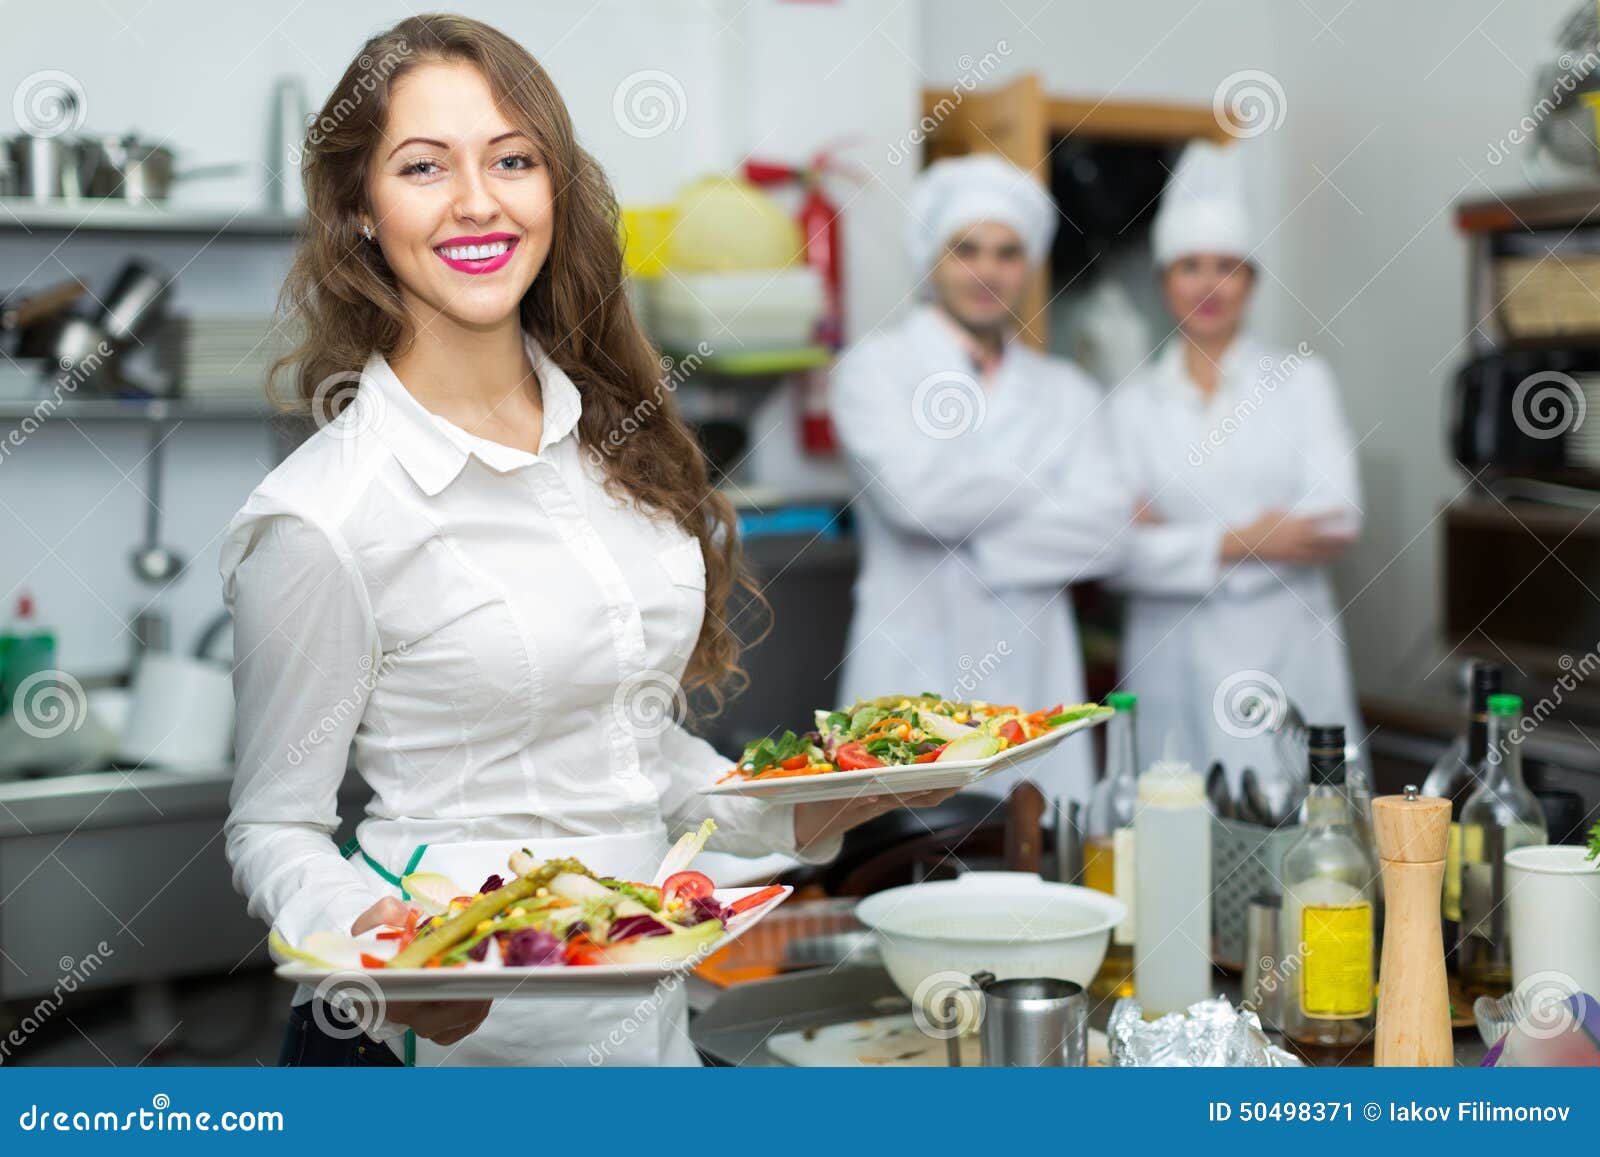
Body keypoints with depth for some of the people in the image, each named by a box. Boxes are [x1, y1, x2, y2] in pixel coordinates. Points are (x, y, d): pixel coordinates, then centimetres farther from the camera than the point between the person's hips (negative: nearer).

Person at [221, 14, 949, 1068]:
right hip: (454, 1033, -6)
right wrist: (371, 937, -28)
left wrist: (790, 819, -2)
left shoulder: (614, 434, 0)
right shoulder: (323, 518, -18)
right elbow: (273, 831, -10)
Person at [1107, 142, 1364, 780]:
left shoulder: (1302, 380, 7)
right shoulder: (1131, 404, 7)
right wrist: (1251, 544, -13)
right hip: (1176, 664, 0)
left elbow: (1336, 521, -6)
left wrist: (1178, 538, -11)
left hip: (1287, 656, 0)